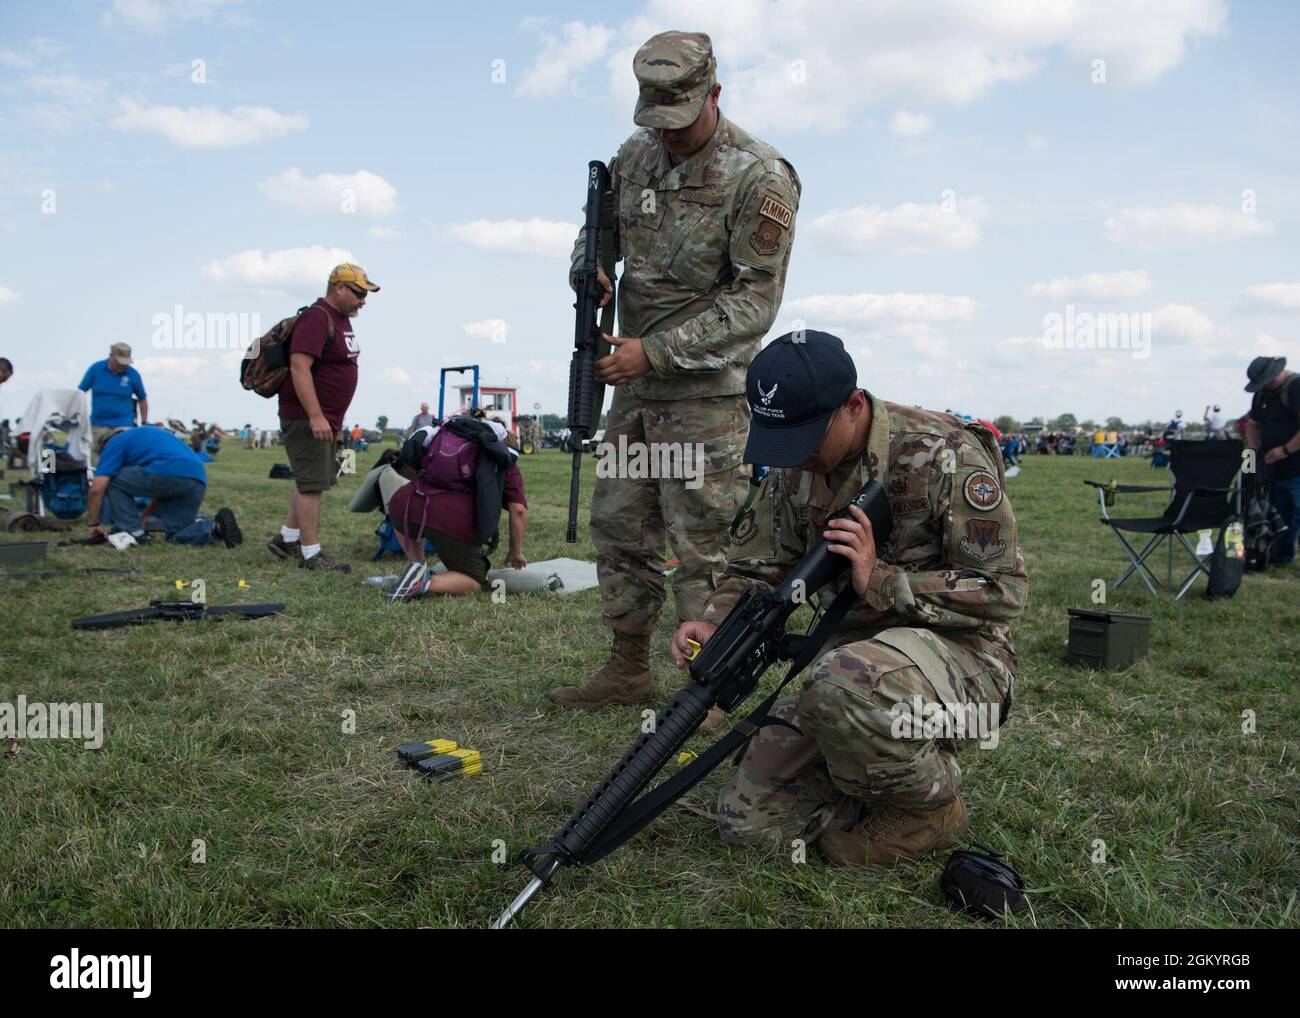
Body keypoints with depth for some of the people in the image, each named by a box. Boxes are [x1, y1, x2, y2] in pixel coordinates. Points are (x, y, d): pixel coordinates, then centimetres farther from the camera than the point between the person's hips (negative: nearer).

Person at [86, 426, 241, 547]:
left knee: (113, 482, 17)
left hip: (169, 474, -7)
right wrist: (144, 516, 51)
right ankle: (216, 527, -7)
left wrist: (93, 523, 19)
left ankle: (134, 533, 13)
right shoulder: (147, 435, 40)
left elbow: (97, 488, 7)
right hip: (197, 481, 7)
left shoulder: (114, 443, 17)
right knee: (178, 534, 19)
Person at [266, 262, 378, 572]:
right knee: (312, 485, -8)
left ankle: (286, 540, 28)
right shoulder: (316, 319, -16)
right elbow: (299, 366, -25)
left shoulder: (341, 319, 16)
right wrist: (315, 417, -29)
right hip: (306, 417, -10)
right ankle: (310, 555, -3)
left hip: (326, 418, 10)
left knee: (309, 482, 17)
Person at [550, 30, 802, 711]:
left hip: (706, 390, -7)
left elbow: (754, 303, -15)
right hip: (635, 382, 7)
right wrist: (590, 273, -5)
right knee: (619, 531, 11)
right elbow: (598, 234, 21)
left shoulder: (760, 178, -12)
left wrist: (656, 351, -19)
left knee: (703, 548, -5)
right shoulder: (634, 159, 8)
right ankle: (628, 670, 24)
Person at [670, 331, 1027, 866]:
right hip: (855, 656, 7)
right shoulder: (795, 469, 2)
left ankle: (931, 804, -9)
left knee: (843, 685, -41)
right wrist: (714, 624, -13)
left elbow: (1002, 591, -16)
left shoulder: (942, 455, -18)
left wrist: (880, 580, -25)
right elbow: (755, 569, 9)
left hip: (960, 651, -6)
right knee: (748, 818, -4)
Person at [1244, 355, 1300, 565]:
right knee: (1279, 513, 15)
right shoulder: (1262, 394, 14)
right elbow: (1252, 425, 25)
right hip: (1275, 469, 8)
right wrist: (1255, 451, 9)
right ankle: (1282, 556, 25)